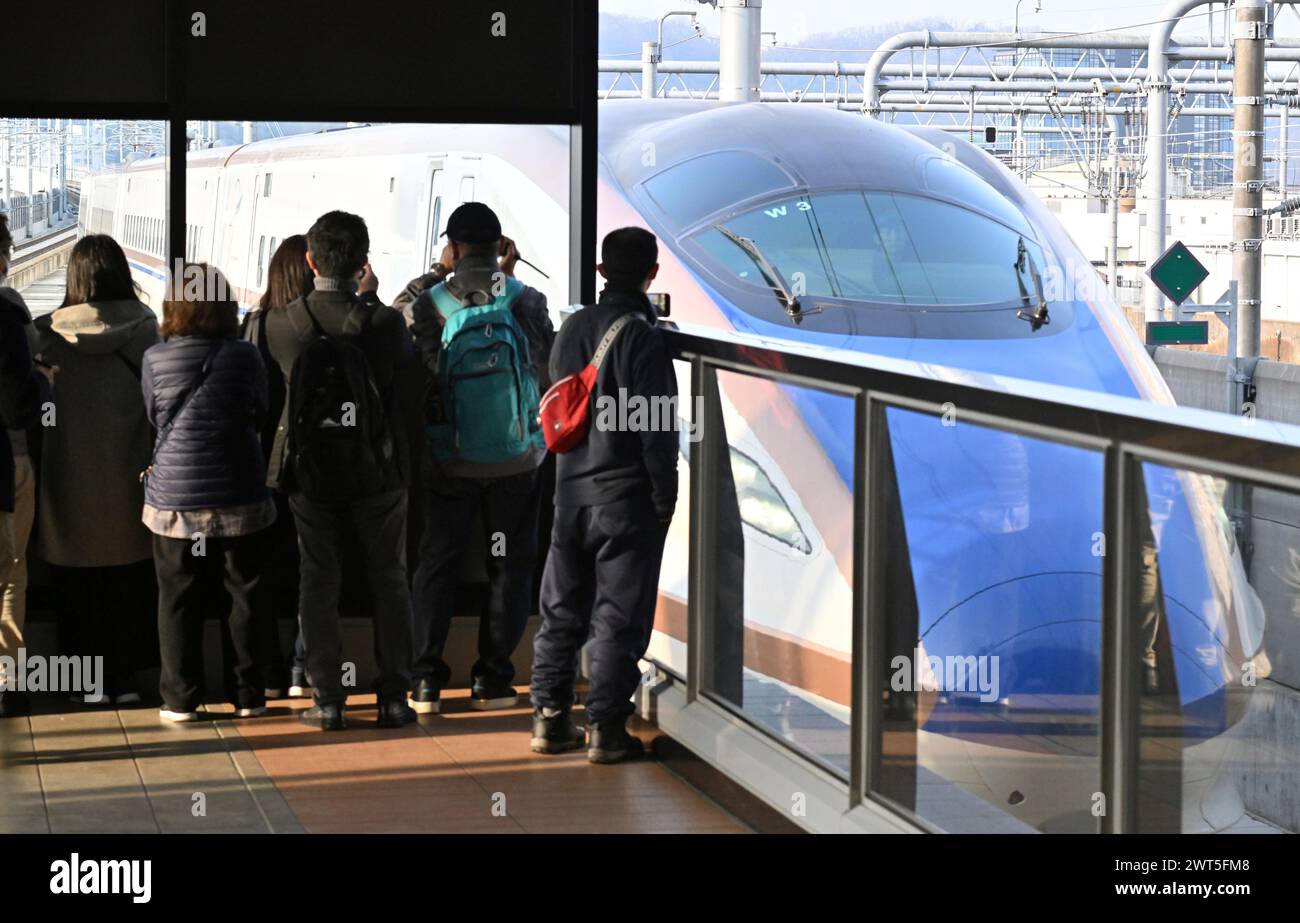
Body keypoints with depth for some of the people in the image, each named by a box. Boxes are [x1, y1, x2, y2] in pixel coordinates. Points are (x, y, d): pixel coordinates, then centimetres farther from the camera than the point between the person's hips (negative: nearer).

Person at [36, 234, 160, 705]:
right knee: (131, 582, 11)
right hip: (130, 475, 1)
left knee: (80, 584, 9)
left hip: (72, 479, -1)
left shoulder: (50, 333, -8)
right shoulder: (144, 328, -7)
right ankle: (125, 676, 14)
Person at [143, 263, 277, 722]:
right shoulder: (245, 356, -7)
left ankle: (181, 698, 10)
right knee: (245, 594, 11)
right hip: (239, 496, 0)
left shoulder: (155, 359, -7)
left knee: (178, 600, 8)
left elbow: (152, 418, 6)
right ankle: (249, 693, 15)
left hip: (174, 498, 0)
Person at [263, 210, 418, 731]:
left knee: (318, 581, 9)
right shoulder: (384, 322, -15)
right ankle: (393, 697, 12)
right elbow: (406, 367, 3)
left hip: (312, 472, 1)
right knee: (388, 580, 11)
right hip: (377, 472, -1)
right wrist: (368, 299, 10)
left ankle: (328, 700, 8)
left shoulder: (282, 324, -10)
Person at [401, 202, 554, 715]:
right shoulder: (526, 301, -9)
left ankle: (426, 678, 9)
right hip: (517, 458, 0)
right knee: (509, 565, 11)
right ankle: (491, 677, 10)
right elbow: (548, 367, 1)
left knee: (437, 562, 11)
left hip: (449, 461, 0)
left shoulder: (429, 305, -11)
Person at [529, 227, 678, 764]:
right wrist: (664, 499, -8)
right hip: (624, 497, -6)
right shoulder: (641, 336, -14)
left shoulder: (573, 328, 6)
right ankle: (606, 730, 1)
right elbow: (658, 427, -14)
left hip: (570, 492, 6)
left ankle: (550, 719, 18)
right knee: (617, 618, 0)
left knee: (562, 609, 13)